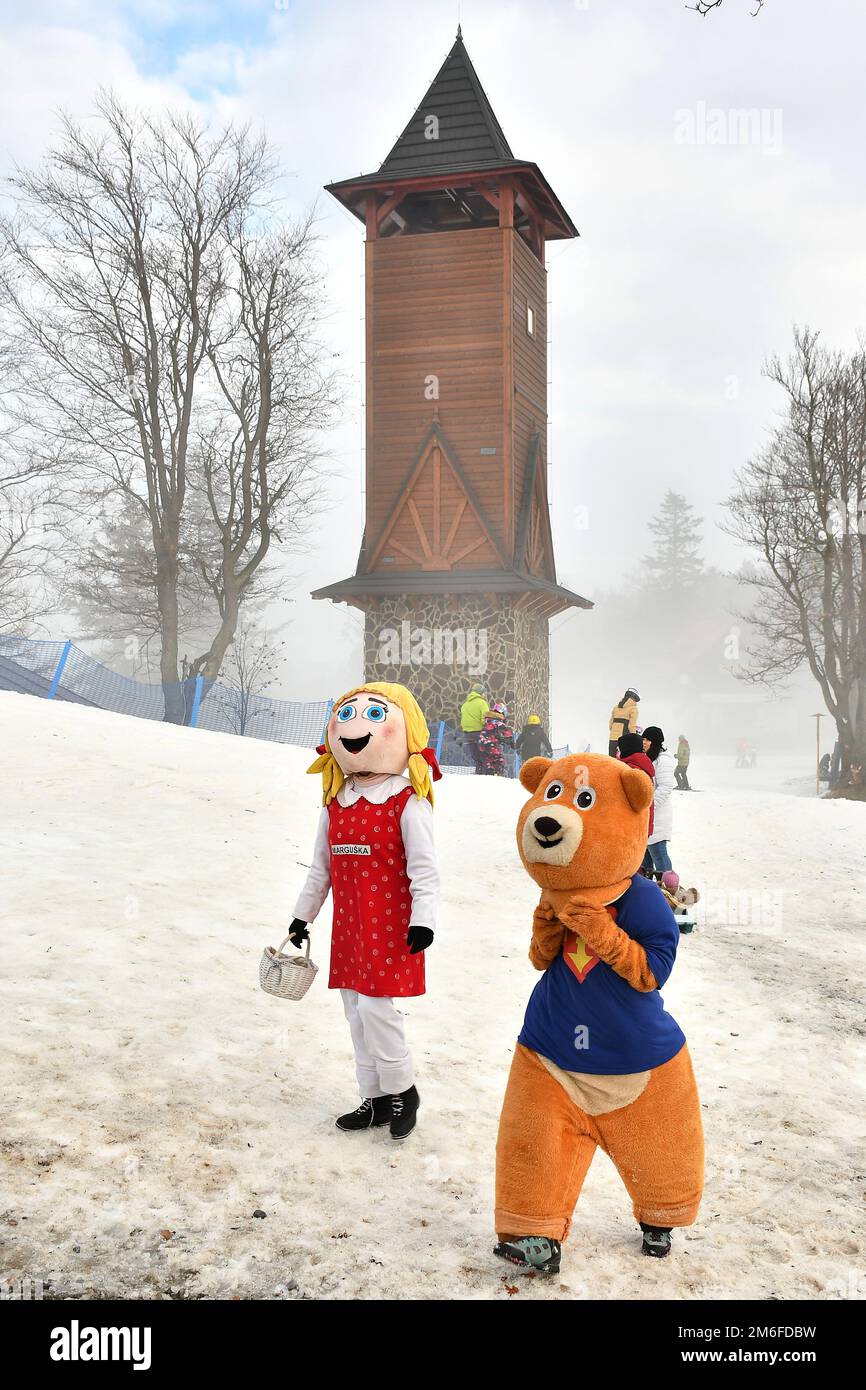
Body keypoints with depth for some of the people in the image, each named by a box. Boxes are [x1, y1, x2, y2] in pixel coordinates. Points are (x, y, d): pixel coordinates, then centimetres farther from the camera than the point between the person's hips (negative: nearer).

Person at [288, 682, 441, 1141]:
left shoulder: (407, 803, -11)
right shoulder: (335, 805, 8)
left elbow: (423, 869, -13)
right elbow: (321, 867, 17)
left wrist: (422, 920, -20)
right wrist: (302, 917, 19)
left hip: (391, 926, -7)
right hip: (348, 924, 7)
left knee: (376, 1006, -10)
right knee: (357, 1012, 10)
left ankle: (402, 1090, 11)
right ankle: (375, 1098, 22)